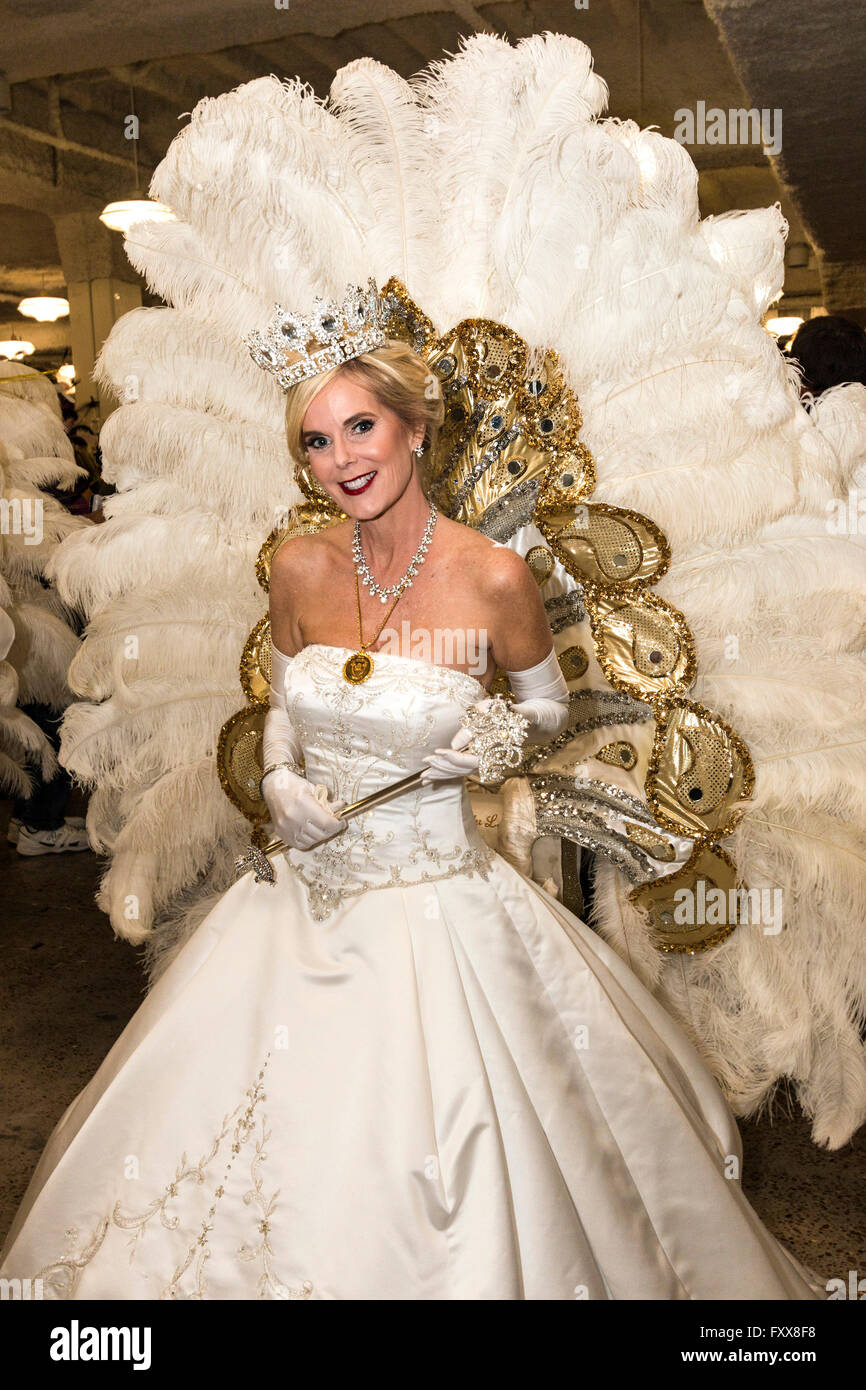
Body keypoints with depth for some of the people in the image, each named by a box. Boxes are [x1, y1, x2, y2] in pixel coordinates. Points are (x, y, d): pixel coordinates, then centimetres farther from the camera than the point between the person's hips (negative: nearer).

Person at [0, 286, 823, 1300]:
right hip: (305, 899, 4)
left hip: (437, 903, -4)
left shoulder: (493, 579, -12)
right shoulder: (299, 569, -2)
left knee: (441, 1176, 0)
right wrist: (280, 782, -4)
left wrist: (494, 736, -15)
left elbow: (547, 705, 6)